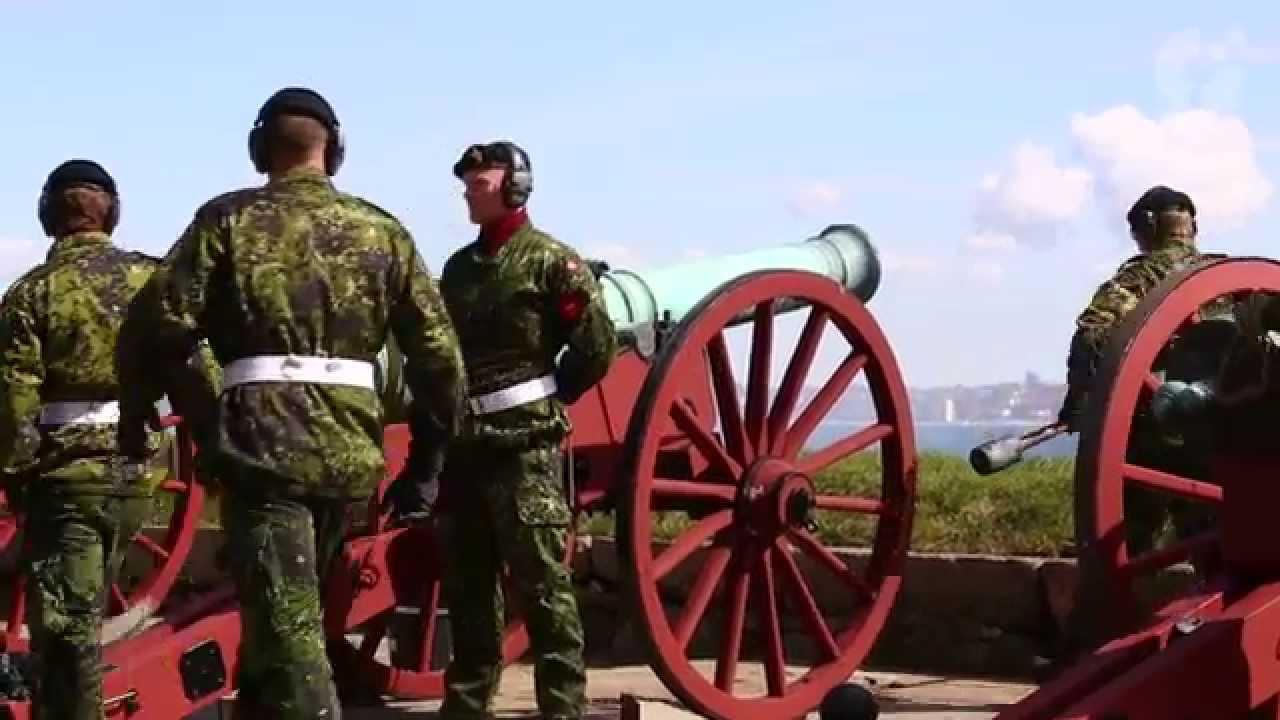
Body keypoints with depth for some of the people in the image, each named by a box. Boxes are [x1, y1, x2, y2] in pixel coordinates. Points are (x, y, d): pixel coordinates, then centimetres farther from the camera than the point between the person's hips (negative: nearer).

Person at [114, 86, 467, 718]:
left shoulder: (229, 219, 3)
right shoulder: (383, 231, 12)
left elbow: (160, 324, -6)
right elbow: (440, 354, 8)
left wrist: (133, 412, 11)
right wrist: (426, 455, 17)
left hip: (264, 445, -4)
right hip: (351, 454, 4)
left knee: (285, 626, -6)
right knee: (287, 611, 21)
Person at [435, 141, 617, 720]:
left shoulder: (550, 260, -3)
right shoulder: (458, 267, 16)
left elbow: (598, 346, -6)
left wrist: (546, 401, 0)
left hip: (525, 446, -7)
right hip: (463, 445, 7)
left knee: (543, 586, -7)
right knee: (467, 586, 13)